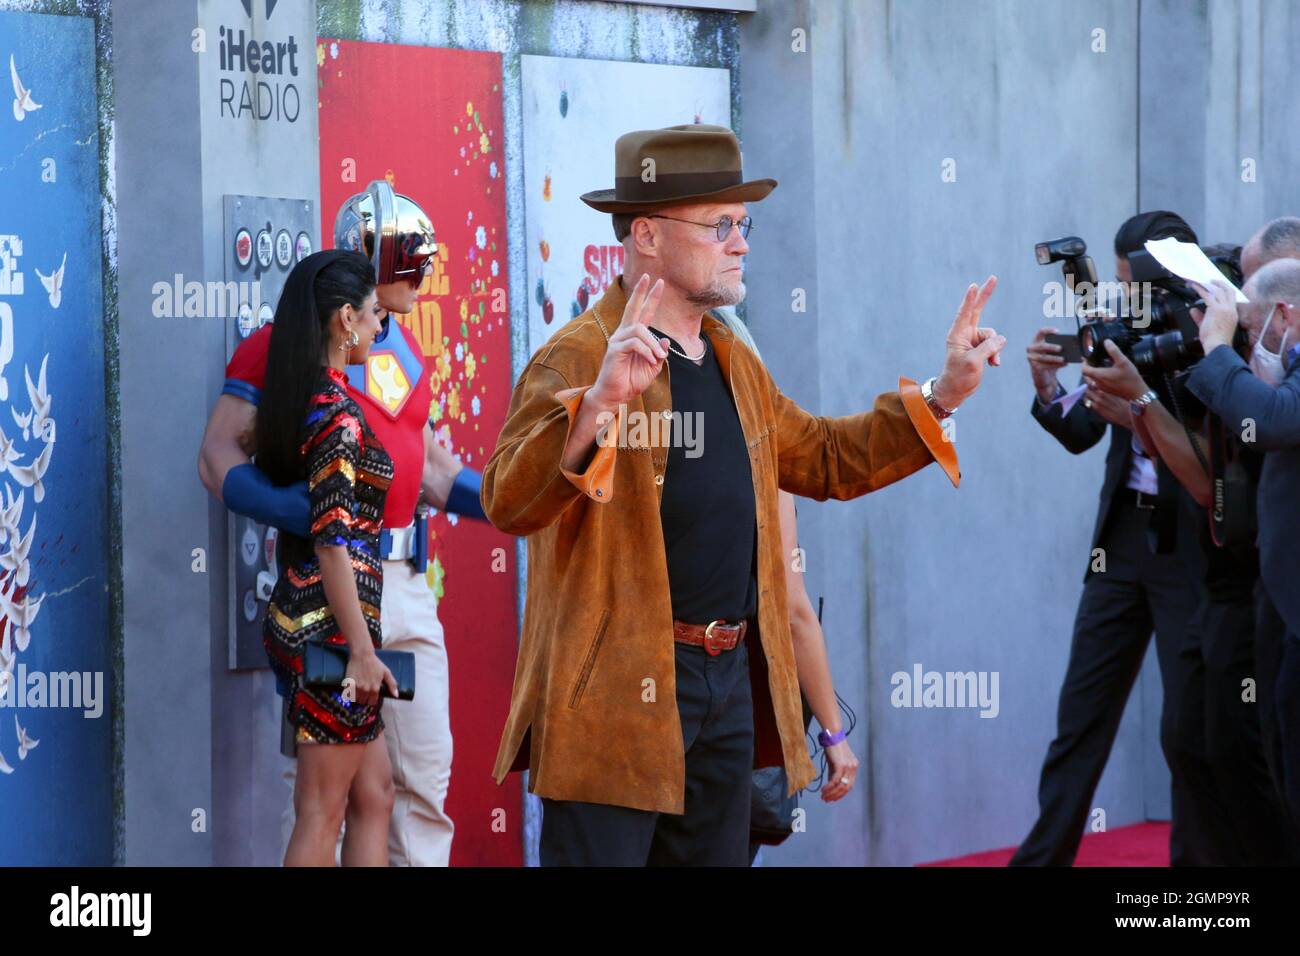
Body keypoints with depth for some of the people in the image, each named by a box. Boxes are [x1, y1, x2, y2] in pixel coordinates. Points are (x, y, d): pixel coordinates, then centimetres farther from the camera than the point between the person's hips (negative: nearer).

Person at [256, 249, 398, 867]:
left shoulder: (296, 400, 12)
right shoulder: (338, 412, -15)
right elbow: (332, 541, -19)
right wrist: (361, 648, -18)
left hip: (297, 613, 9)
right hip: (331, 622, -9)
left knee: (373, 794, 13)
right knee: (323, 811, -3)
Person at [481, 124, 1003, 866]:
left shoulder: (732, 363, 16)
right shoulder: (579, 357, -12)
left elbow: (825, 458, 26)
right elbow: (510, 502, -25)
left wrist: (942, 398, 15)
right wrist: (599, 402, -41)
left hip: (730, 677, 9)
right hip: (618, 686, -8)